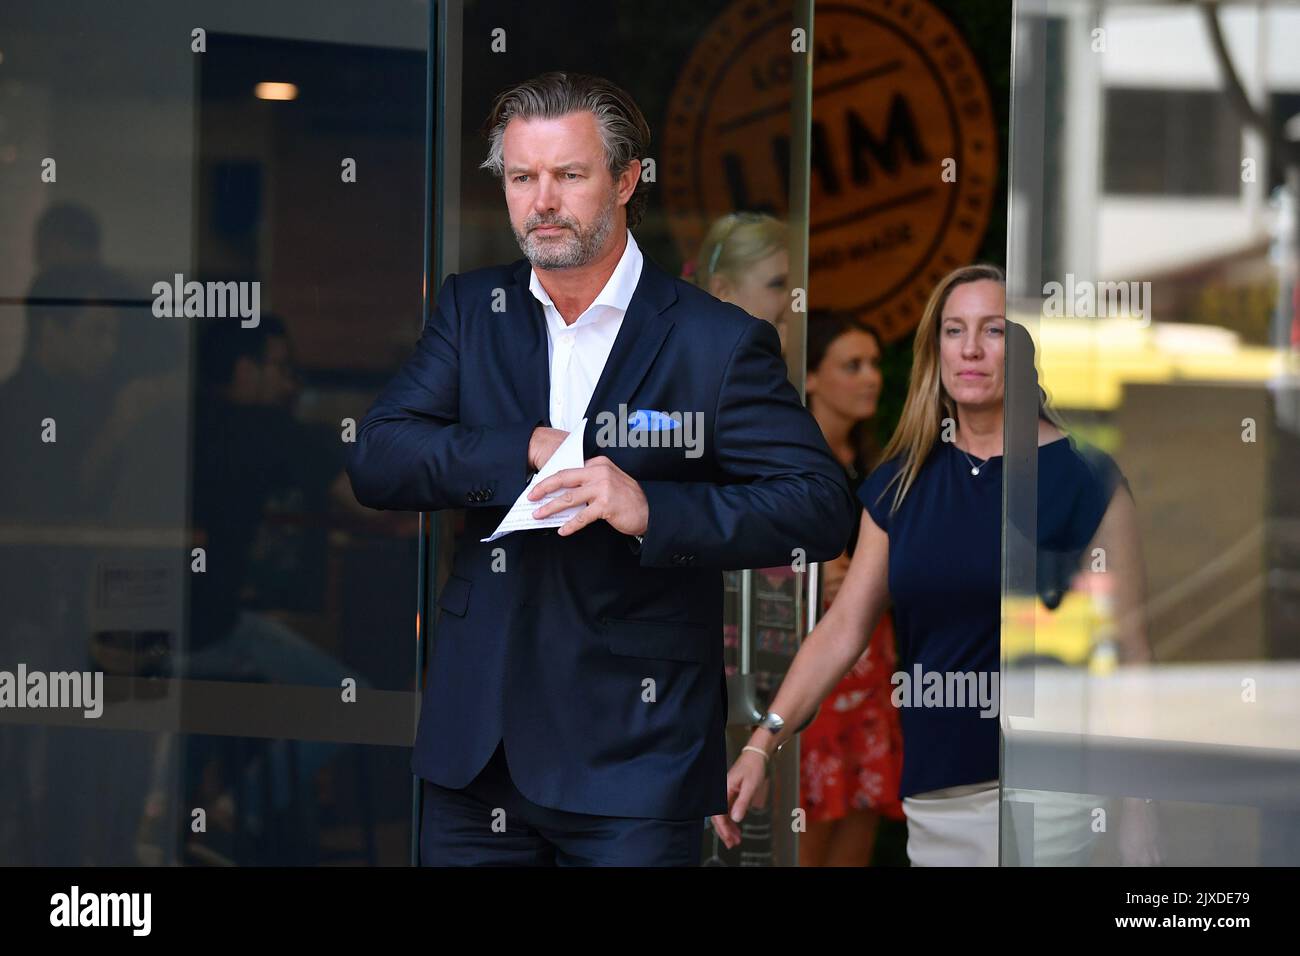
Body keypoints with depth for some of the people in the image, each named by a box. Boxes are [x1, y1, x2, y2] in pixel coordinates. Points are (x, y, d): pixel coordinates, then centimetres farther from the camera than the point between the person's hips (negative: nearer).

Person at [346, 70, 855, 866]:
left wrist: (652, 509, -24)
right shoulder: (471, 310, 9)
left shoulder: (717, 341, -5)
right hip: (477, 748, 4)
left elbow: (822, 508, -11)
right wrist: (528, 449, -15)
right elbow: (375, 463, 0)